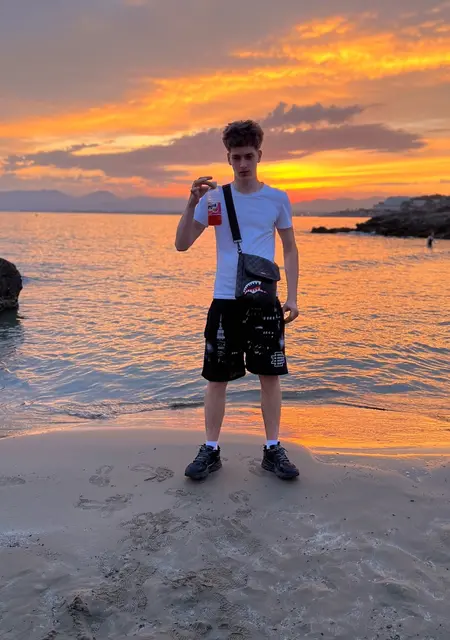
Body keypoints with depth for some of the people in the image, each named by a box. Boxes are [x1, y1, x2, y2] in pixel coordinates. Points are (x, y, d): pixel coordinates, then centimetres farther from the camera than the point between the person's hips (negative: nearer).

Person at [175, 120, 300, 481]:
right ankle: (211, 450, 15)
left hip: (266, 300, 1)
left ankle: (273, 449, 17)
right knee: (218, 377, 4)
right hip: (225, 300, 0)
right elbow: (182, 245, -2)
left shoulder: (278, 199, 4)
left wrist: (292, 297, 2)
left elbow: (290, 249, 10)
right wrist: (192, 203, -15)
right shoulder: (214, 198, 2)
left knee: (270, 375, 5)